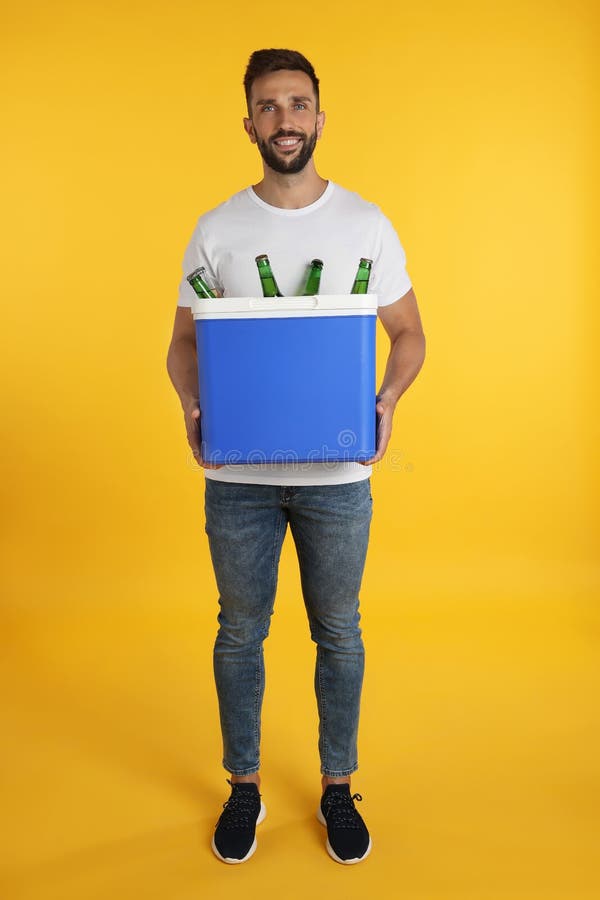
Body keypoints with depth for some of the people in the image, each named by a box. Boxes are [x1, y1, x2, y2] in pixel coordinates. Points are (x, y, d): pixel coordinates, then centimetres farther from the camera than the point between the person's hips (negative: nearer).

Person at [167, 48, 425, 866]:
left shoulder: (367, 224, 1)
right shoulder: (217, 229, 2)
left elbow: (408, 332, 6)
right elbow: (184, 341, 6)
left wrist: (389, 399, -15)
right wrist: (192, 406, -15)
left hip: (338, 473, 0)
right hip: (238, 473, 1)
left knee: (338, 633, 12)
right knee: (240, 632, 13)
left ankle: (338, 789, 35)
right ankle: (244, 787, 35)